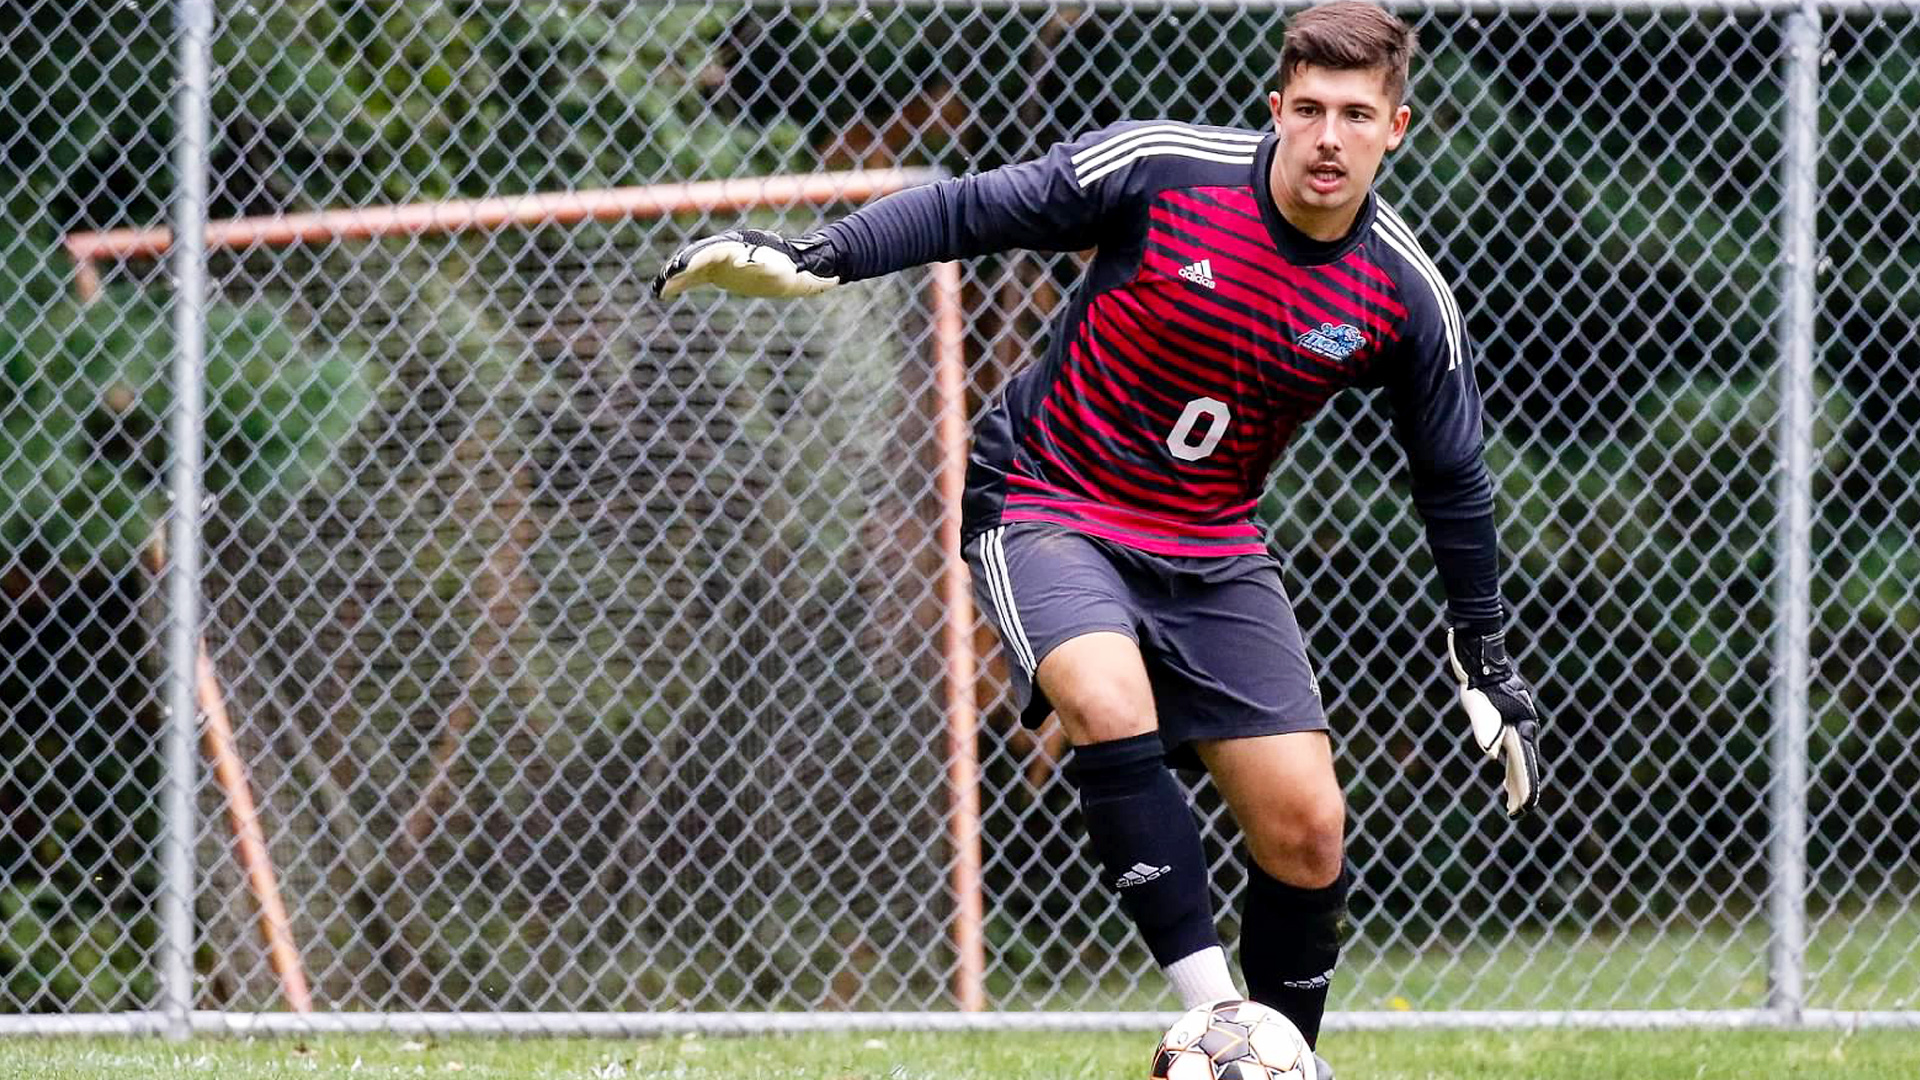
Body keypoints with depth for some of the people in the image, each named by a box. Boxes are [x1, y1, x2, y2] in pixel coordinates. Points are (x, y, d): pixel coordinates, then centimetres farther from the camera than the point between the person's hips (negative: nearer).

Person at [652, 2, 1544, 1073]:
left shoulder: (1406, 298, -8)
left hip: (1213, 551, 4)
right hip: (1046, 505, -4)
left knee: (1307, 835, -5)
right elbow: (974, 212, -9)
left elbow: (1454, 482, 6)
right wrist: (816, 256, -19)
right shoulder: (1163, 168, -18)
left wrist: (1490, 661, 12)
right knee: (1111, 704, -33)